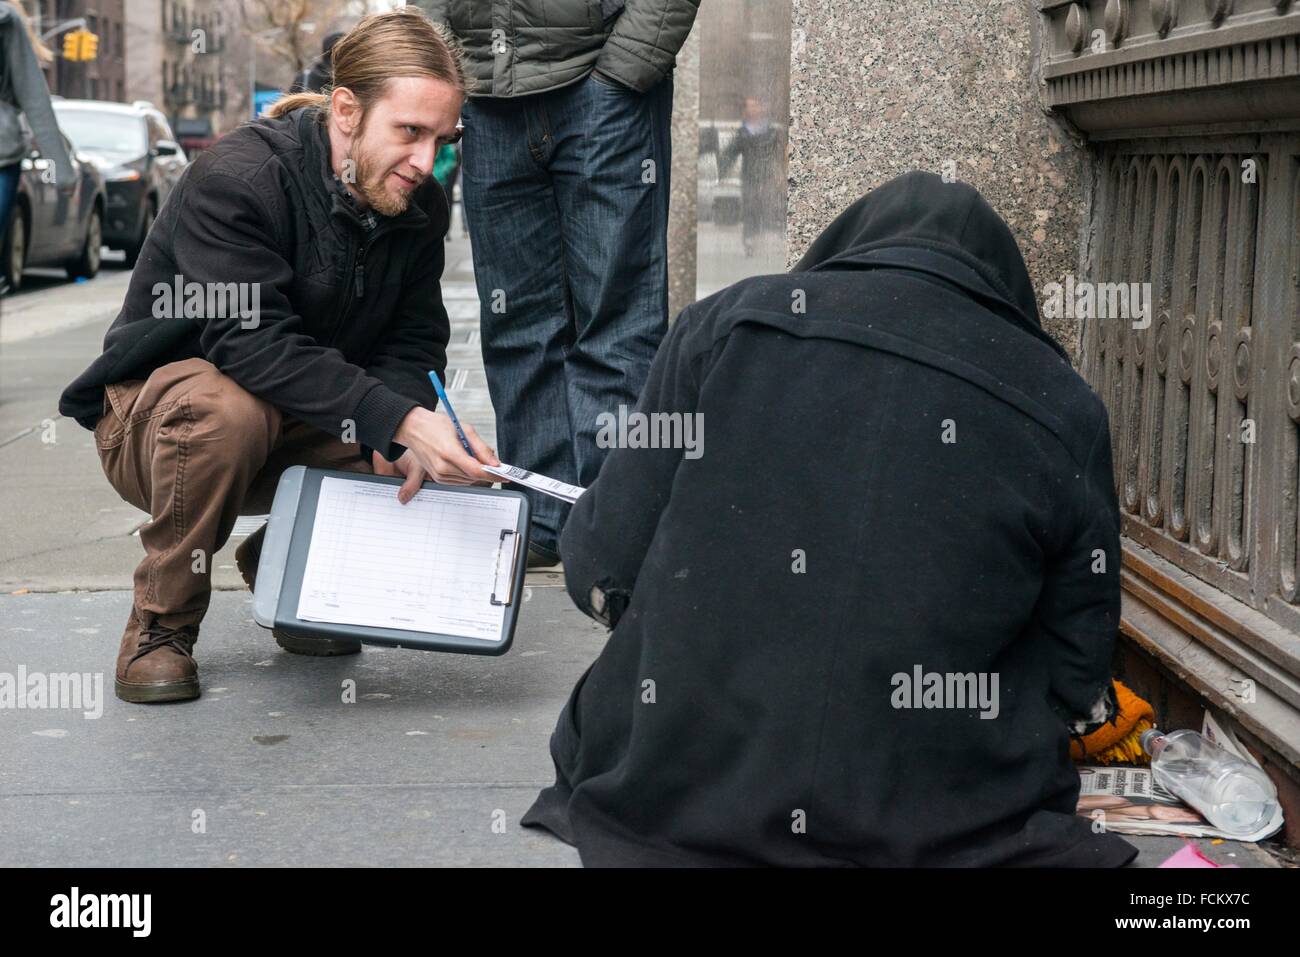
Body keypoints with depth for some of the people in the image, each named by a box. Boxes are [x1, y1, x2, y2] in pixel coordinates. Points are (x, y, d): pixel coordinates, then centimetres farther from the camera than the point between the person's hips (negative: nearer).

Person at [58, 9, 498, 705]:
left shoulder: (418, 205, -4)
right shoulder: (235, 178, -25)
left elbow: (413, 340, -3)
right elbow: (253, 342, -35)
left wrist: (409, 419, -27)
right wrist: (395, 420, -44)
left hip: (298, 436, 6)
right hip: (152, 414, -6)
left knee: (428, 463, -16)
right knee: (224, 409, -39)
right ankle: (161, 625, -16)